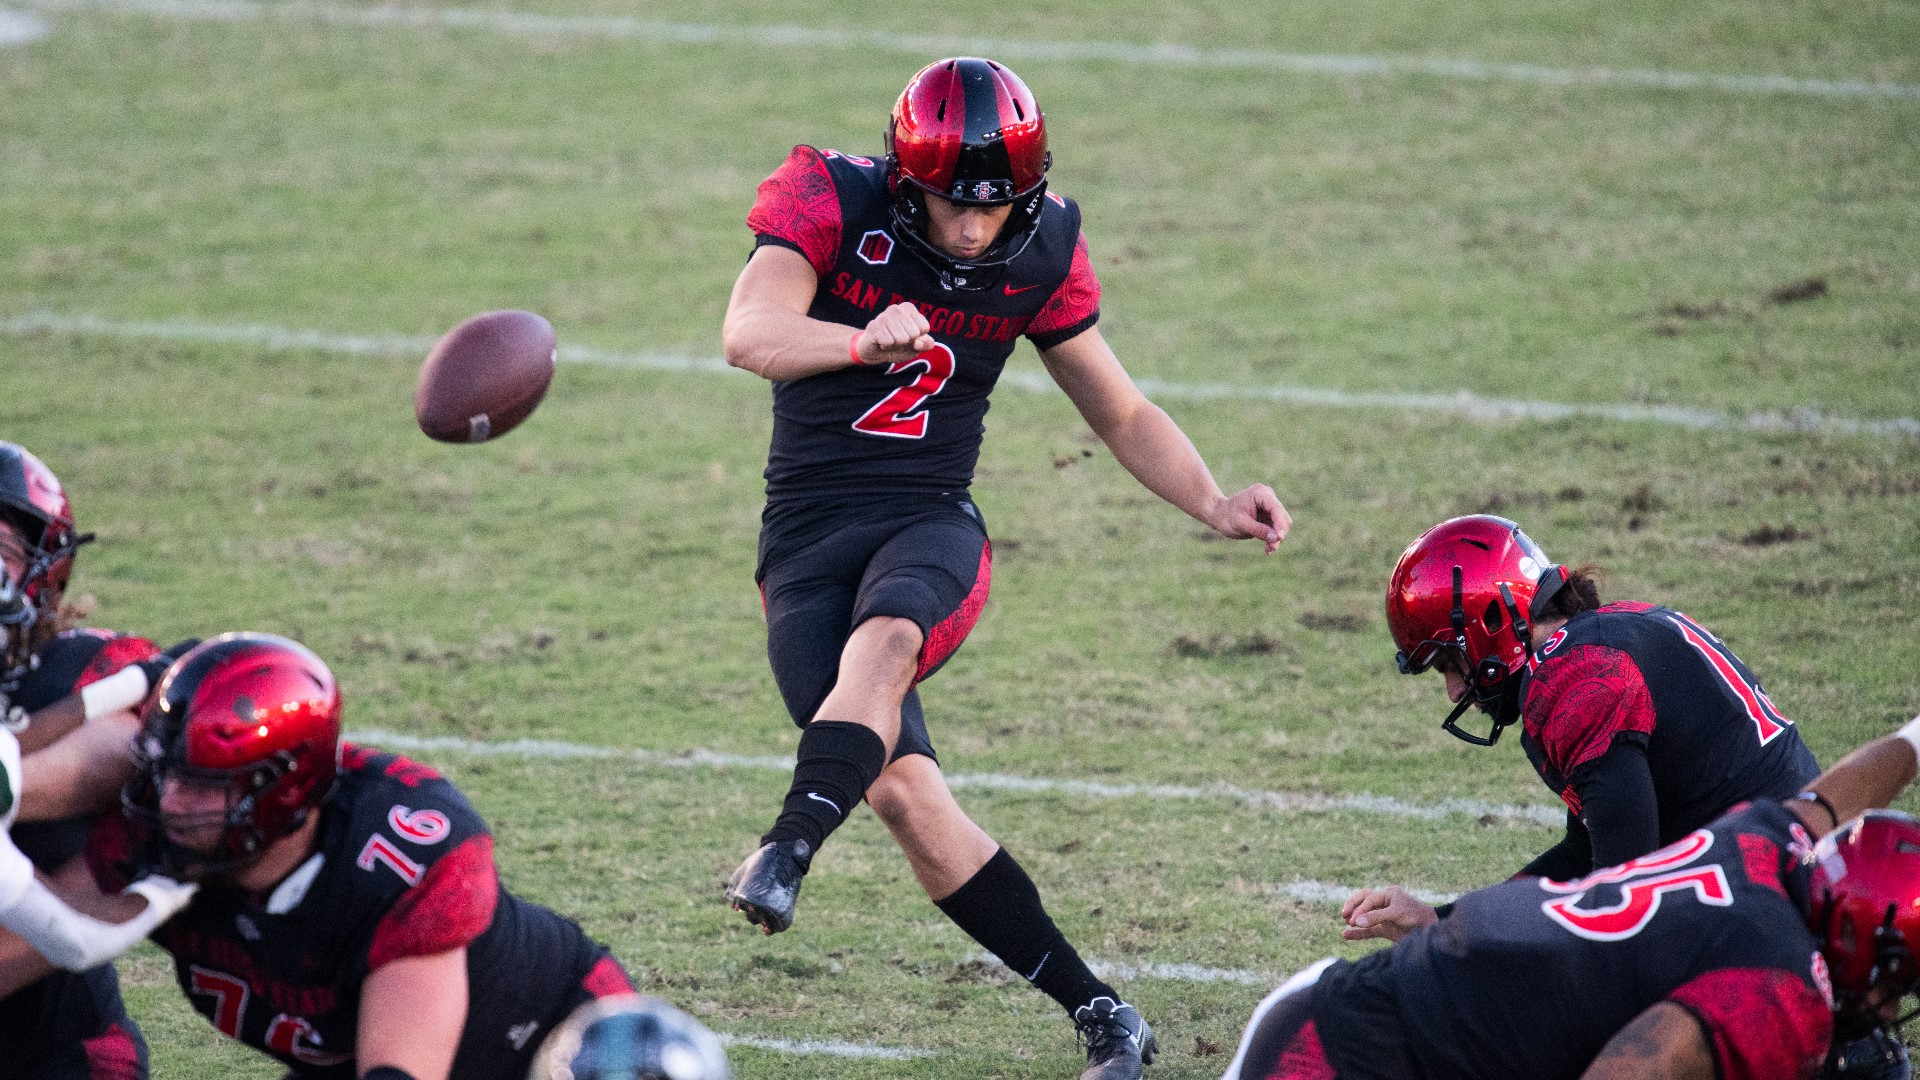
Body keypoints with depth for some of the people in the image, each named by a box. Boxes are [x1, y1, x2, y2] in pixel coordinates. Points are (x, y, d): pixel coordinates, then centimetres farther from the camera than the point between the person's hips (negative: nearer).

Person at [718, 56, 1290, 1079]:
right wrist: (865, 343, -45)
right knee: (903, 791, -15)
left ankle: (787, 854, -52)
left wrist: (1213, 504, -2)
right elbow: (749, 335, -25)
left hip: (929, 525, 1)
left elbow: (1124, 414, 14)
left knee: (882, 643, -36)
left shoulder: (1038, 254, 2)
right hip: (808, 535, -1)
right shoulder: (834, 203, -8)